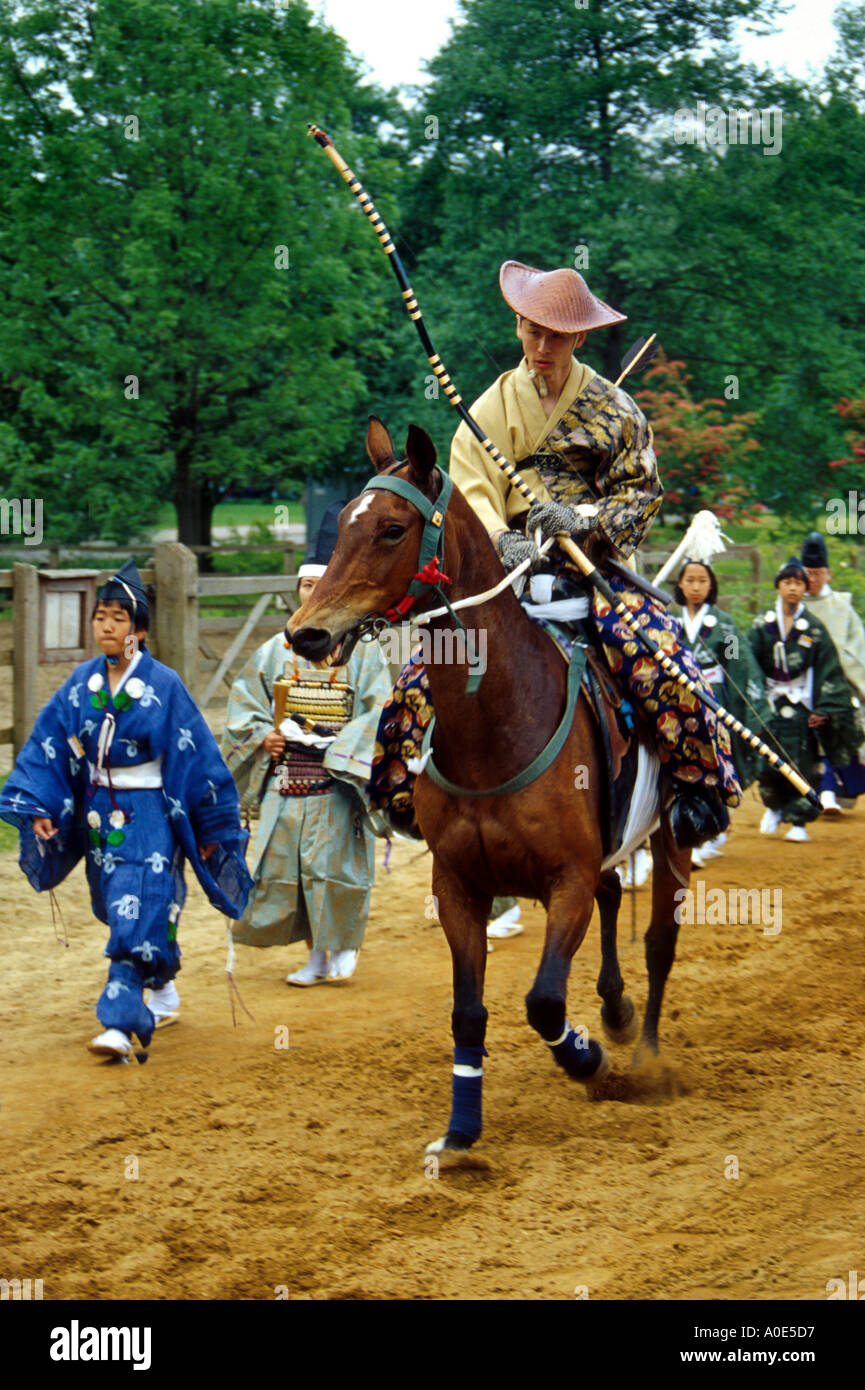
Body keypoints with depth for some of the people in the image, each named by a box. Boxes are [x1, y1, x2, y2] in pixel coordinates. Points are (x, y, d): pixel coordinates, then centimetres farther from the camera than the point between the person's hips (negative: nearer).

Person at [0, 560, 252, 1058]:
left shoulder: (164, 686, -10)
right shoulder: (82, 683, 3)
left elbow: (197, 756, -6)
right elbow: (49, 743, 3)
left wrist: (210, 827, -4)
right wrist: (40, 807, -9)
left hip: (147, 814, -5)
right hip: (99, 811, 5)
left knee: (136, 915, -13)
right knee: (127, 913, 15)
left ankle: (120, 1024, -17)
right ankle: (164, 992, 36)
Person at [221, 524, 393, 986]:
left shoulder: (362, 650, -1)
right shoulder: (277, 650, 10)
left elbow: (378, 713, -6)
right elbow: (244, 701, 15)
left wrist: (342, 747, -17)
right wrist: (262, 736, -3)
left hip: (338, 779, -4)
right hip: (285, 778, 4)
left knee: (335, 864, -9)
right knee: (284, 867, 2)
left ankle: (345, 942, 15)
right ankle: (317, 954, 16)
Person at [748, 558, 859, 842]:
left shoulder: (814, 628, 2)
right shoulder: (763, 625, 4)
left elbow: (829, 669, 0)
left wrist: (824, 709, -7)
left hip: (802, 707, -1)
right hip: (770, 705, 1)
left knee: (803, 764, -6)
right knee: (767, 765, -1)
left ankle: (799, 821, 4)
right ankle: (774, 807, 25)